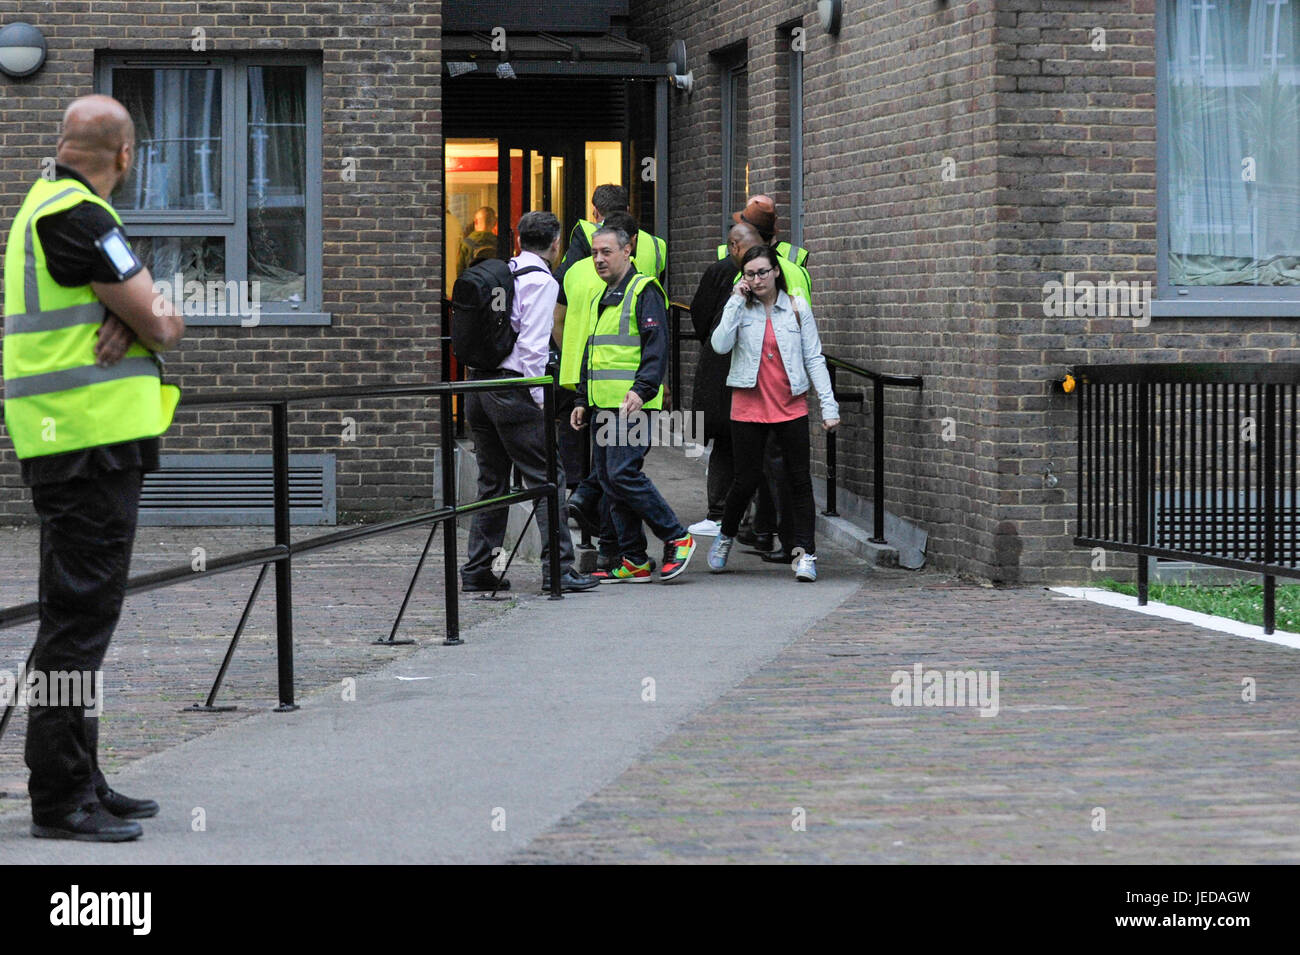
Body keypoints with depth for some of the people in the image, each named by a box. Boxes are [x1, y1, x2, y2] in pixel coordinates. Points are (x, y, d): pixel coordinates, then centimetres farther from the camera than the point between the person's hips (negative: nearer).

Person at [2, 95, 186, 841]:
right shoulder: (76, 215, -15)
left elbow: (160, 316, 13)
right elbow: (159, 325, -15)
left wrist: (135, 319, -9)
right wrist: (148, 324, 6)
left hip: (77, 444, 11)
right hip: (92, 440, -11)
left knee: (81, 614, 15)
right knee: (80, 617, -9)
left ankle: (81, 781, 22)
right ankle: (60, 799, -7)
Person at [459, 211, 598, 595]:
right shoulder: (541, 282, -7)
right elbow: (533, 346, -16)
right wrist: (543, 400, -12)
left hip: (477, 384, 8)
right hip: (513, 387, -8)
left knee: (492, 481, 14)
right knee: (547, 477, -4)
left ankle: (477, 570, 15)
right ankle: (558, 569, -8)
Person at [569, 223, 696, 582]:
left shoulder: (644, 291, -5)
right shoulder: (602, 299, 21)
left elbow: (657, 346, -14)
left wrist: (642, 389, -24)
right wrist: (582, 400, 22)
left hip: (631, 405, -9)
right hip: (603, 405, 9)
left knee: (623, 474, -16)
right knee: (609, 481, 5)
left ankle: (677, 538, -4)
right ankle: (634, 560, 9)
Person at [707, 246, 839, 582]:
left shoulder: (797, 308, 4)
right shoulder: (739, 308, 2)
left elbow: (814, 359, 5)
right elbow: (720, 345, -14)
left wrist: (828, 406, 0)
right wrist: (737, 302, -13)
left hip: (791, 406, 1)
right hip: (749, 406, -1)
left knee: (800, 480, -3)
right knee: (746, 479, 3)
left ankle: (805, 553, 0)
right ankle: (725, 537, 27)